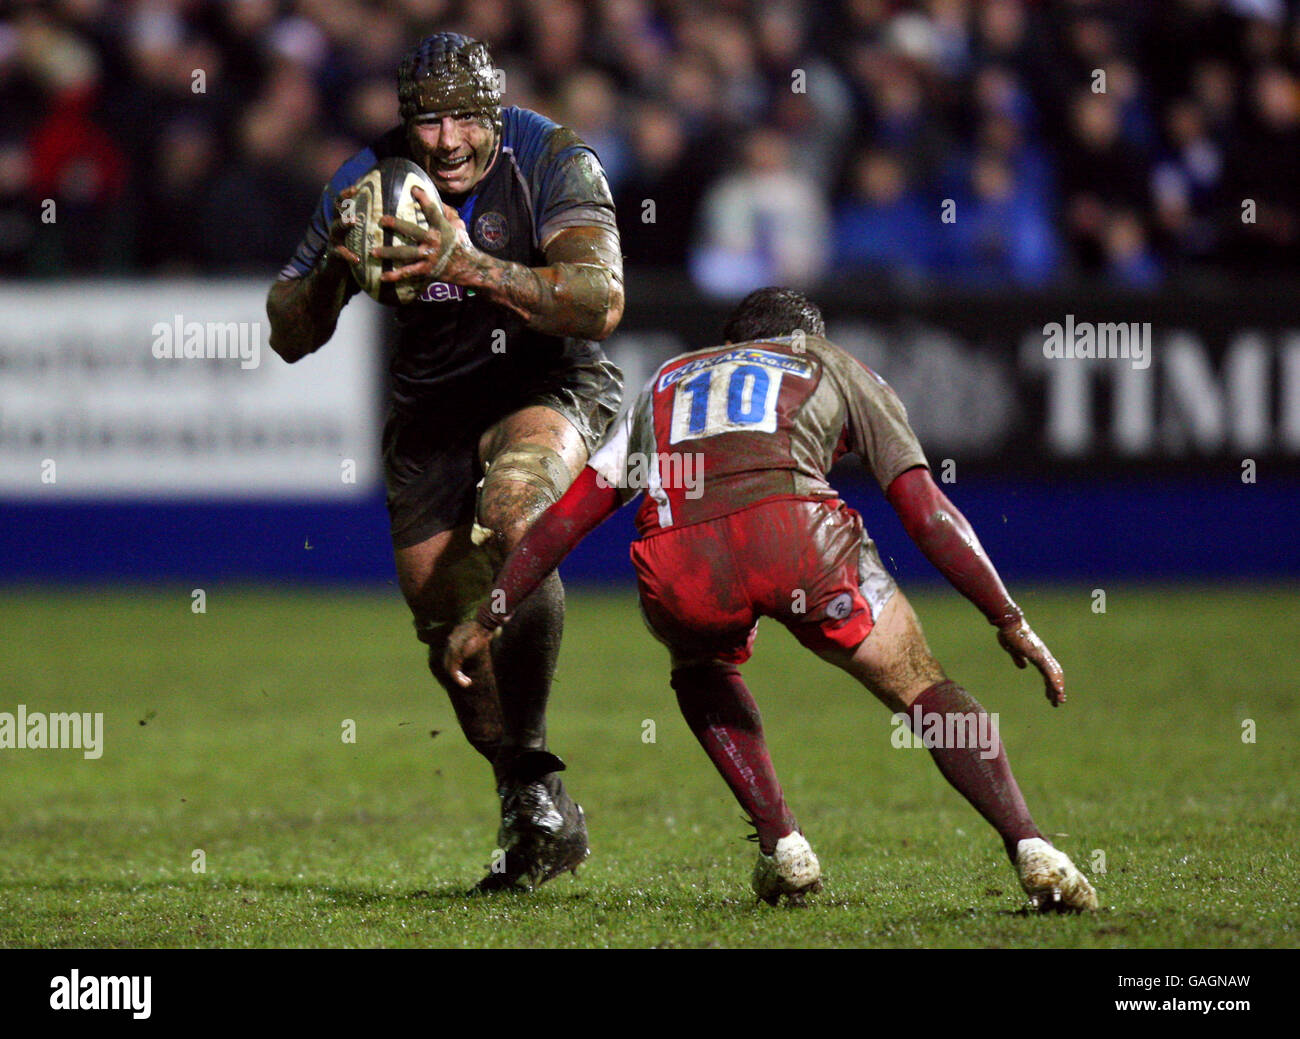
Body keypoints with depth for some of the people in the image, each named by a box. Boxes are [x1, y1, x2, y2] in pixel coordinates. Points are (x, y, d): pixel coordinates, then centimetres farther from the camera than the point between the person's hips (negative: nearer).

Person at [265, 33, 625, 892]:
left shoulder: (554, 161, -19)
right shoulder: (370, 184, -8)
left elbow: (602, 303, -33)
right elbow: (290, 338, -2)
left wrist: (470, 266, -44)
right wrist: (333, 267, -25)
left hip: (549, 386, -5)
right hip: (431, 406, 5)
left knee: (511, 522, -34)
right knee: (445, 617, 3)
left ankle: (530, 771, -28)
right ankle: (533, 805, 20)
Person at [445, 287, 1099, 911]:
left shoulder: (666, 384, 39)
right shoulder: (837, 368, 32)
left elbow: (566, 516, 34)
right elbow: (927, 512, 22)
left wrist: (487, 619, 39)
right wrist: (1010, 622, 24)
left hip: (675, 561, 2)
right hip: (794, 525, -2)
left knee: (701, 674, 35)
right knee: (921, 691, 14)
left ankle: (782, 846, 21)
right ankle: (1032, 853, -3)